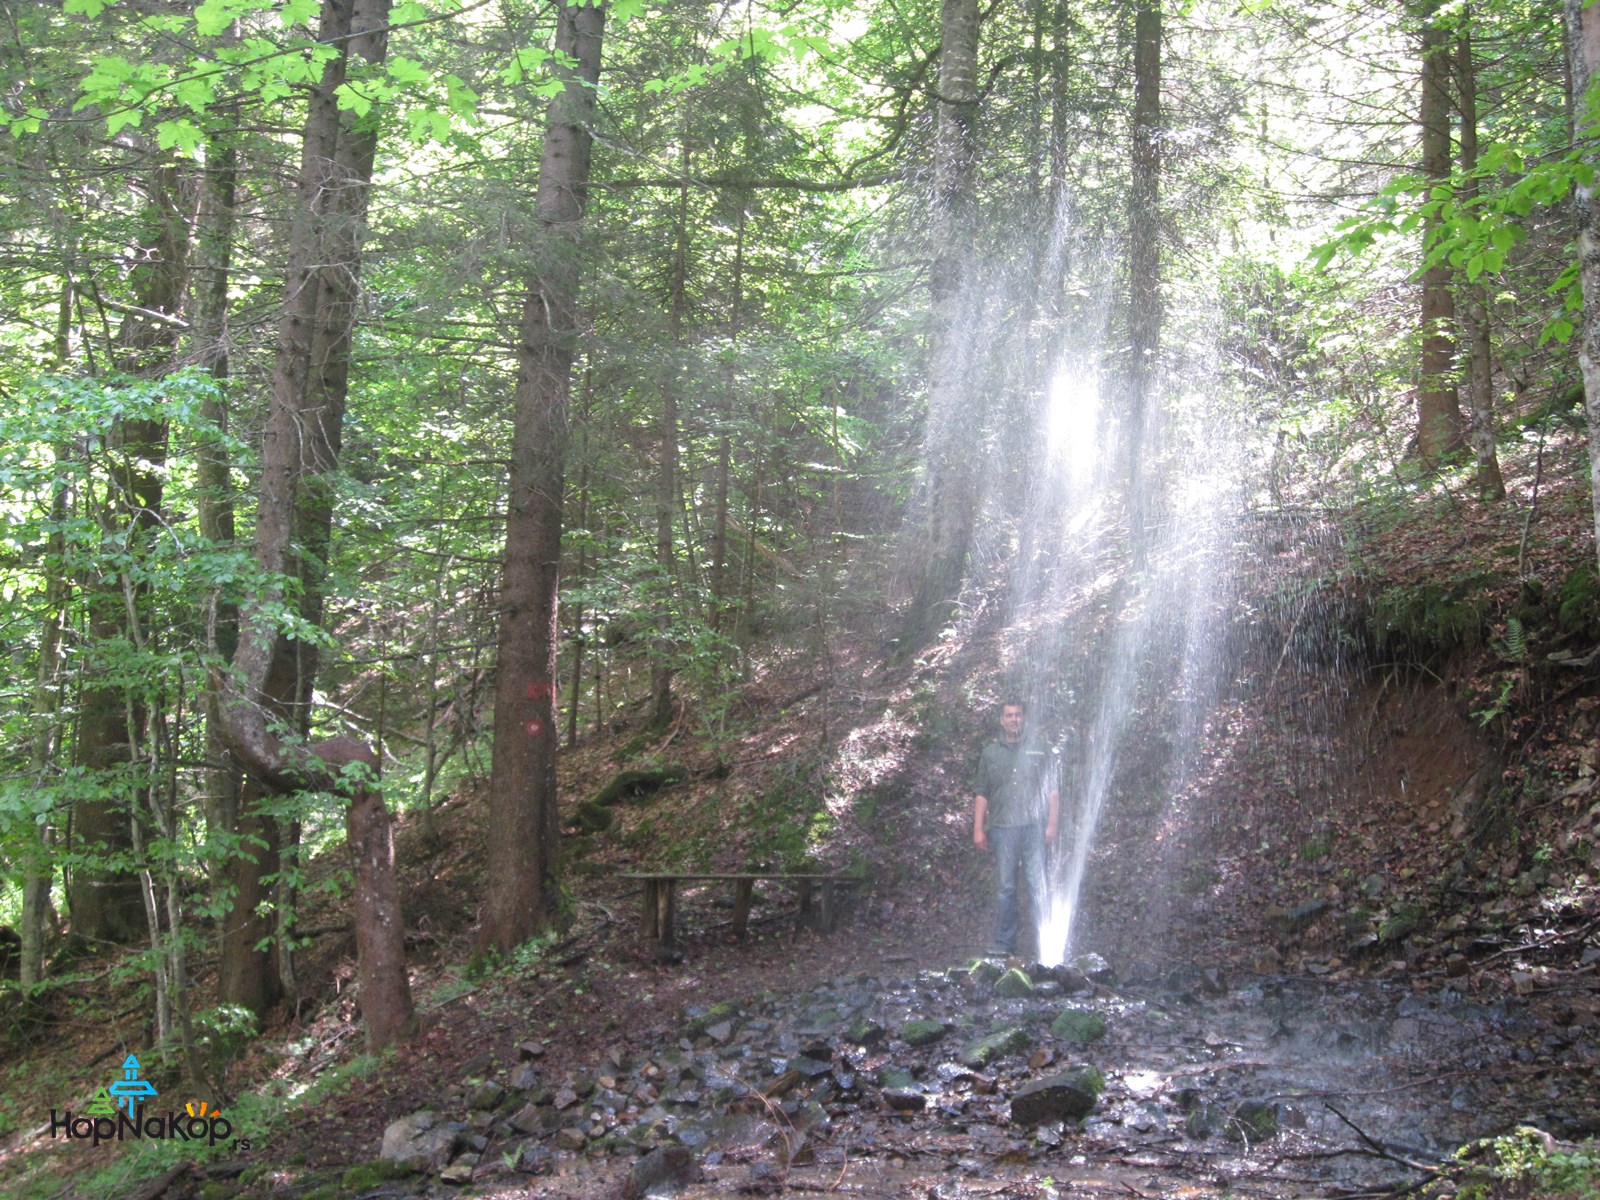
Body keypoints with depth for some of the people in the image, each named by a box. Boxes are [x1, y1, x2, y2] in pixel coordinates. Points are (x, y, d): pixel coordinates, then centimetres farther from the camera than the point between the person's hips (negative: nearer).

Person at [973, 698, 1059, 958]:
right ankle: (1004, 943, 8)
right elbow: (982, 794, 12)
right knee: (1004, 888, 3)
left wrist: (1051, 824, -2)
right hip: (1002, 829, 1)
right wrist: (978, 829, 5)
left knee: (1038, 886, -5)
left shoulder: (1041, 750, 10)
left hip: (1034, 828, -1)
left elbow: (1053, 790, 8)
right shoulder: (990, 753, 13)